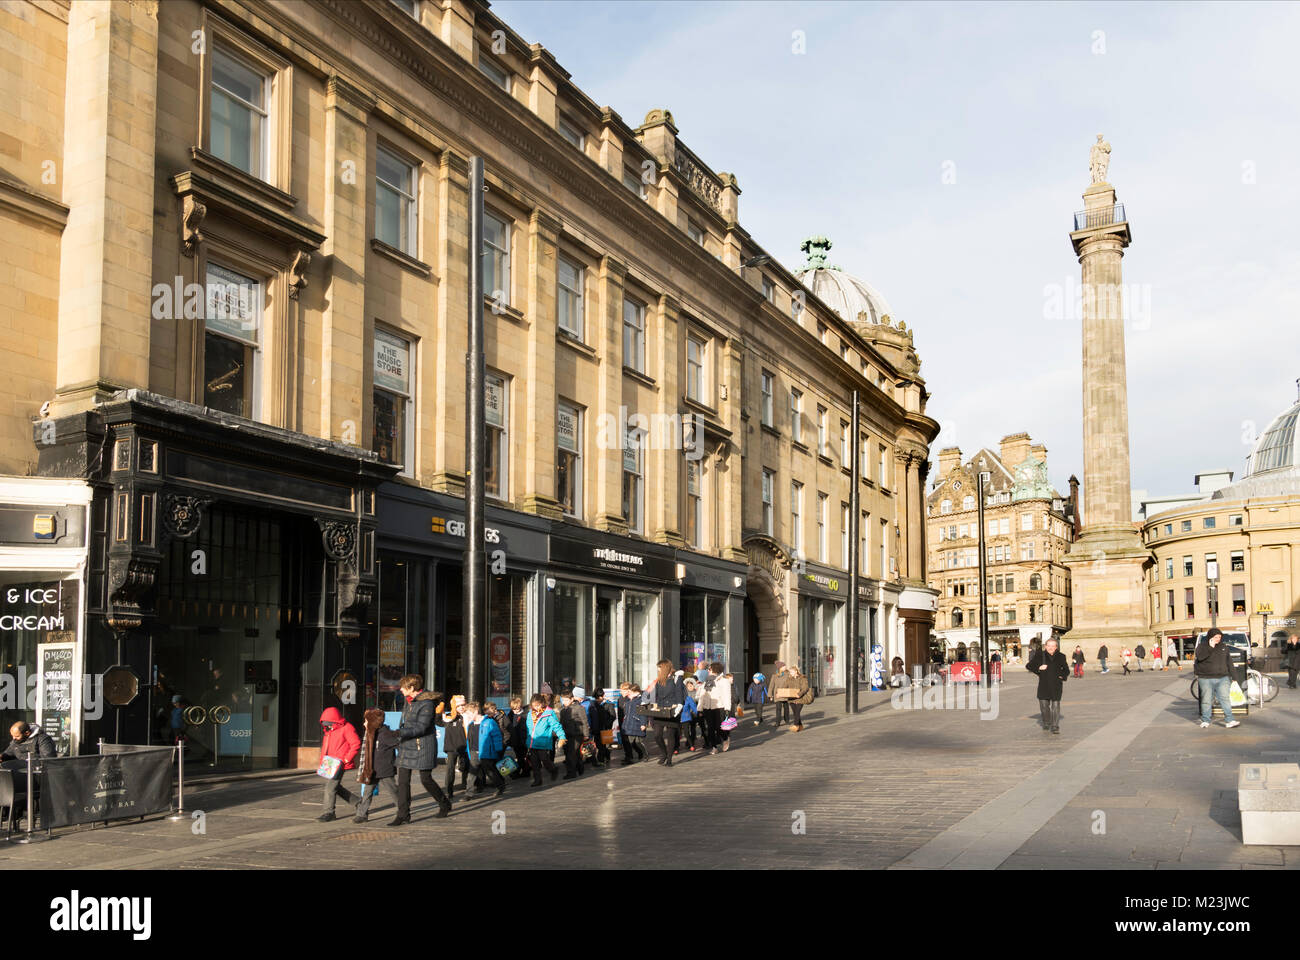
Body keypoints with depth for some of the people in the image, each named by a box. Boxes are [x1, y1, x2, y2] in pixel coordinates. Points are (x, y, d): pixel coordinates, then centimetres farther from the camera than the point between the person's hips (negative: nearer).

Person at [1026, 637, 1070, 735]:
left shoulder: (1061, 656, 7)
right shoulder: (1040, 655, 3)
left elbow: (1066, 670, 18)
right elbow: (1028, 666, 6)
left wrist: (1062, 676, -1)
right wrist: (1038, 668, -9)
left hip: (1056, 686, 0)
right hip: (1044, 685, 0)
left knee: (1056, 705, -2)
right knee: (1044, 705, 3)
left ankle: (1055, 726, 4)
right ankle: (1046, 724, 23)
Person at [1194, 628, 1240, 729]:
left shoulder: (1224, 646, 12)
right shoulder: (1202, 646, -1)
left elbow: (1228, 661, 19)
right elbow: (1200, 657, -20)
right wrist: (1210, 647, -22)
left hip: (1222, 678, 3)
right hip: (1206, 679, -3)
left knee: (1225, 699, -6)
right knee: (1206, 700, 2)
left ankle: (1229, 721, -6)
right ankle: (1205, 721, 14)